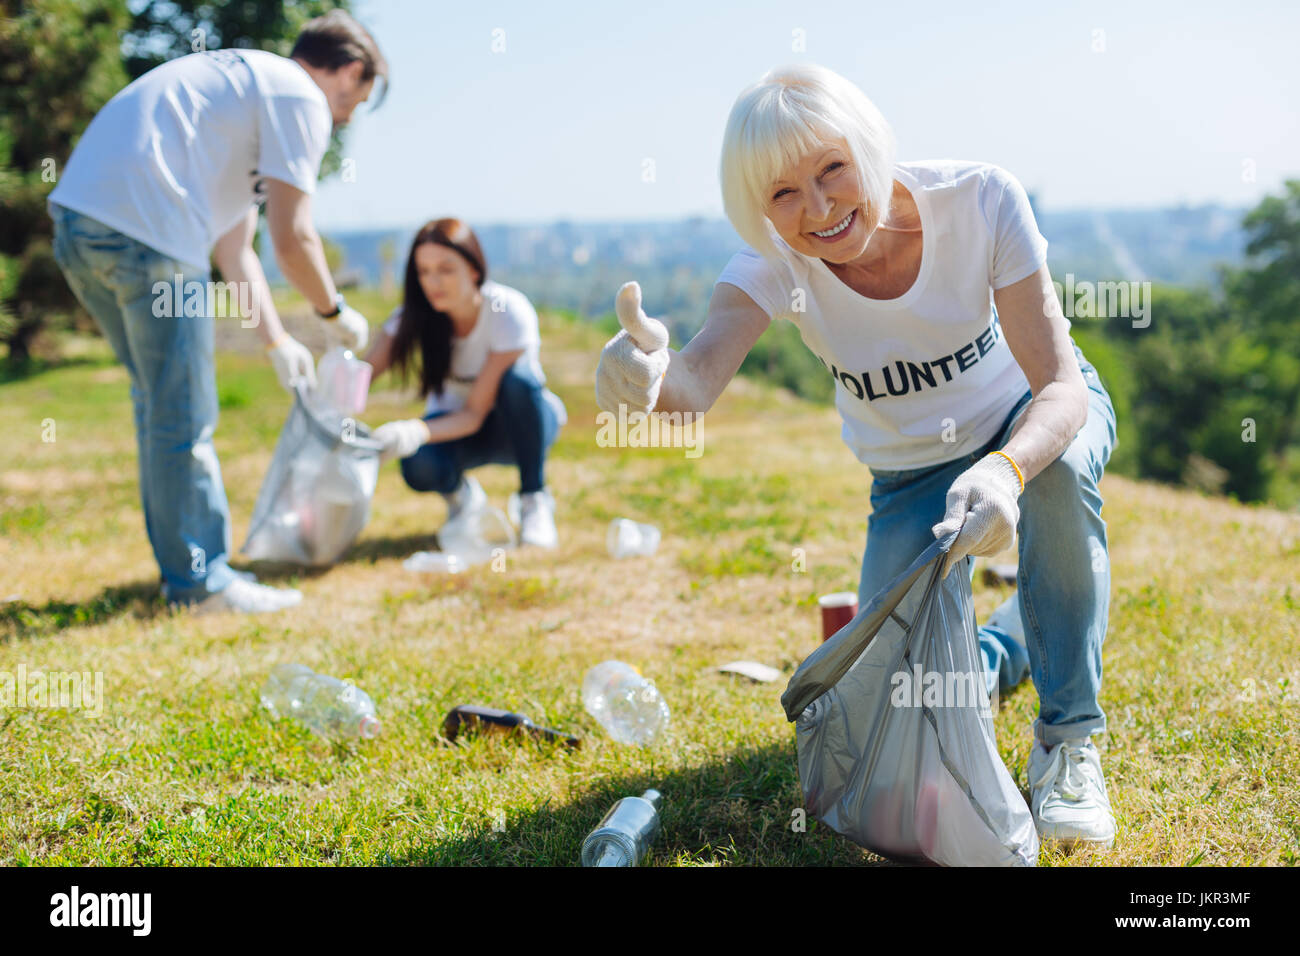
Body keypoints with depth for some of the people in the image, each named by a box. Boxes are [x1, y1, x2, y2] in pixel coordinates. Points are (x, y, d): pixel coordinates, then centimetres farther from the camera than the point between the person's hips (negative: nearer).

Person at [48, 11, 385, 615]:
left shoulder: (245, 84, 31)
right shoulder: (301, 98, 1)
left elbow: (234, 248, 32)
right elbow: (292, 239, -5)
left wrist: (277, 342, 32)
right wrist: (337, 314, 12)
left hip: (79, 220, 10)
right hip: (144, 230, -10)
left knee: (159, 403, 20)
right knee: (184, 418, -1)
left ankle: (184, 566, 29)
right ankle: (199, 581, 8)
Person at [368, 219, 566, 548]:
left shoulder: (509, 312, -27)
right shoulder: (414, 316, -15)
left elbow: (475, 413, -30)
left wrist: (418, 431, -48)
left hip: (523, 423, -2)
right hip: (454, 421, 2)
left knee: (518, 375, -37)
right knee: (419, 466, -34)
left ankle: (535, 500, -18)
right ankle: (460, 494, 4)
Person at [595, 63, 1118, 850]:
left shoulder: (979, 201, -31)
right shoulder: (775, 262, -26)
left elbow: (1061, 387, -33)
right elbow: (697, 380, -45)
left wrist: (1004, 472, -55)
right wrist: (645, 371, -70)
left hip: (1033, 417, -2)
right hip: (913, 475, 2)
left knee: (1056, 466, -38)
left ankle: (1069, 742, -19)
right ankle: (1009, 645, 29)